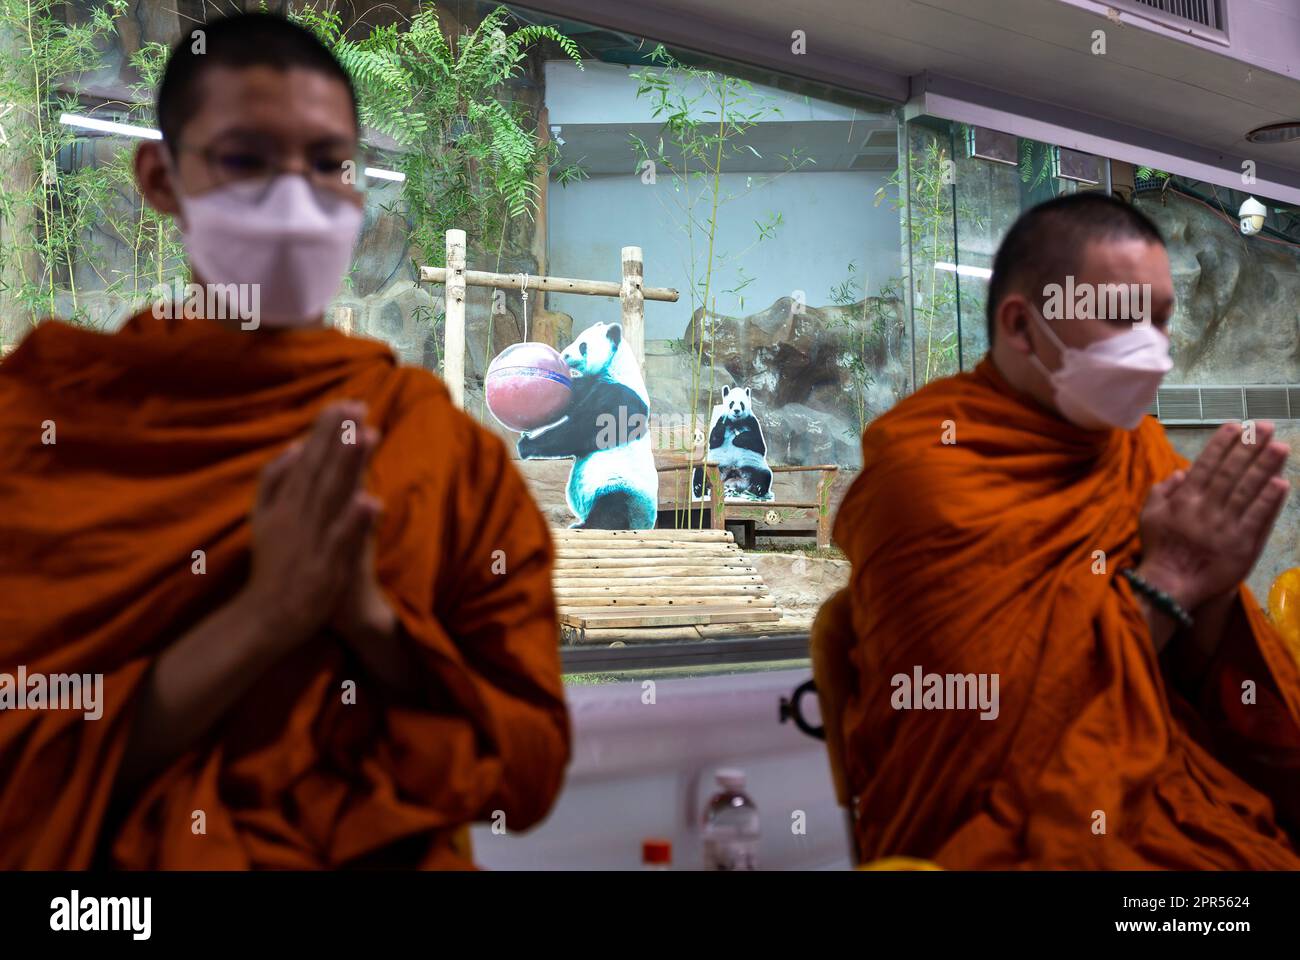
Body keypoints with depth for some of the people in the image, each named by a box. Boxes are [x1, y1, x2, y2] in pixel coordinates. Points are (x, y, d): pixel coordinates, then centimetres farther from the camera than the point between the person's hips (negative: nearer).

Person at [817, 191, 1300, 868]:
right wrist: (1164, 579, -17)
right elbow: (994, 710, -19)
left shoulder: (1134, 439, 6)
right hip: (1017, 834, -6)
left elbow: (1192, 681, 7)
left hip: (1177, 790, 6)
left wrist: (1210, 585, -13)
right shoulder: (922, 463, -14)